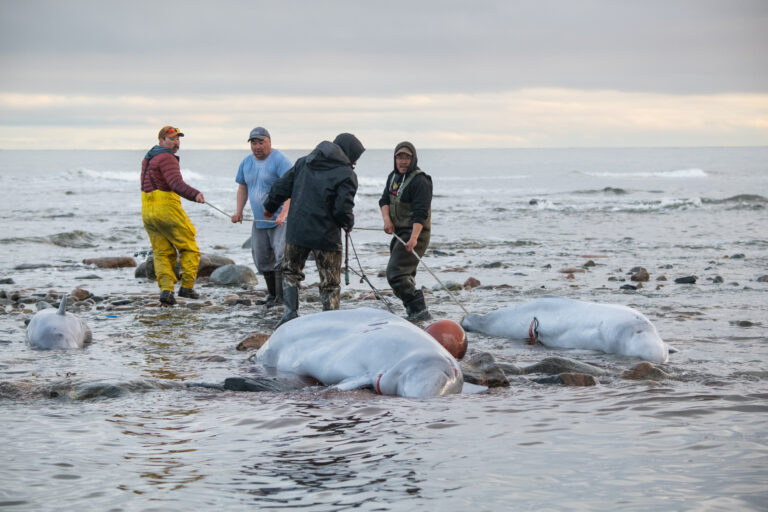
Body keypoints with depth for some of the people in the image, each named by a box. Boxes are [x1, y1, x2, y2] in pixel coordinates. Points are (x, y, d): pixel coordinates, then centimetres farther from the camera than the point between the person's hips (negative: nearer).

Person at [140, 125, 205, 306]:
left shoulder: (148, 158, 16)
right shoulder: (167, 158, -13)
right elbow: (177, 184, -30)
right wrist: (195, 195, -44)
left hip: (148, 211, 8)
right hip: (168, 209, -8)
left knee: (163, 253, 8)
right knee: (190, 249, 5)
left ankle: (166, 289, -7)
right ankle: (187, 287, 2)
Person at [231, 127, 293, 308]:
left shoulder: (280, 160, -14)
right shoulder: (246, 162, 9)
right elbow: (243, 188, 20)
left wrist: (284, 213, -36)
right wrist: (238, 211, 6)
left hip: (281, 220, -7)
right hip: (259, 221, 7)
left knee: (282, 258, -17)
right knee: (262, 260, 10)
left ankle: (283, 296, -11)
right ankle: (272, 294, 23)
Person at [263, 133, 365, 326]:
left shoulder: (304, 162, 9)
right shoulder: (347, 175, -8)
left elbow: (282, 186, 12)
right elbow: (342, 209, -16)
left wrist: (270, 207, 28)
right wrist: (348, 224, 5)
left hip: (297, 231, 4)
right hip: (326, 237, -4)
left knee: (291, 272, 22)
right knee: (330, 283, 9)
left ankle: (290, 313, 8)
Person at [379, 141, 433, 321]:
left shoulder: (420, 181, -15)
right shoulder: (393, 176, 13)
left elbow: (420, 212, -23)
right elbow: (384, 200, 8)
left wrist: (414, 238, -33)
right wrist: (386, 219, -12)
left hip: (414, 232, -9)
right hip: (399, 232, 9)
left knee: (395, 273, -19)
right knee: (405, 275, 15)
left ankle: (418, 311, -19)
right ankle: (416, 312, 24)